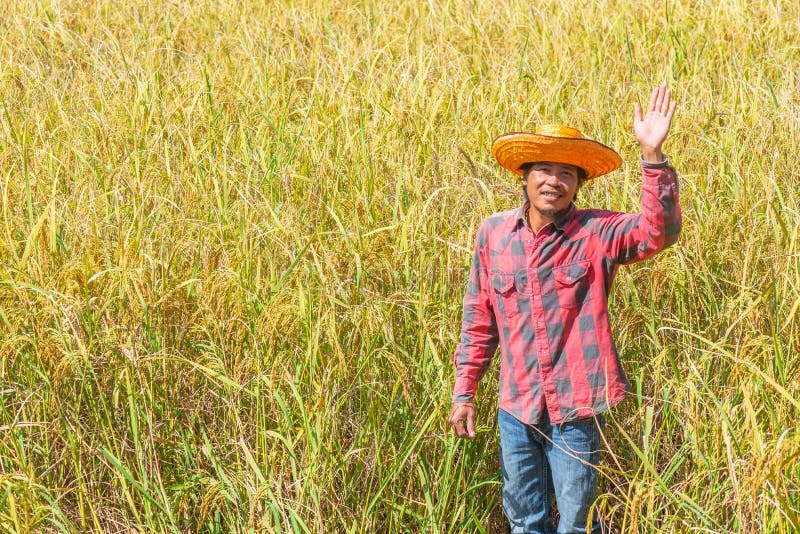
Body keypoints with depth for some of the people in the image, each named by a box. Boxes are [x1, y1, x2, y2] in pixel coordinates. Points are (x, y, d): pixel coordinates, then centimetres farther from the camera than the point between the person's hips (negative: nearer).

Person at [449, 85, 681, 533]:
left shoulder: (597, 234, -8)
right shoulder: (493, 233, 0)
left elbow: (659, 232, -27)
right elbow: (479, 320, 8)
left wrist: (652, 154, -37)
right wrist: (464, 391, 9)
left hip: (576, 411, -3)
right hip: (516, 410, 3)